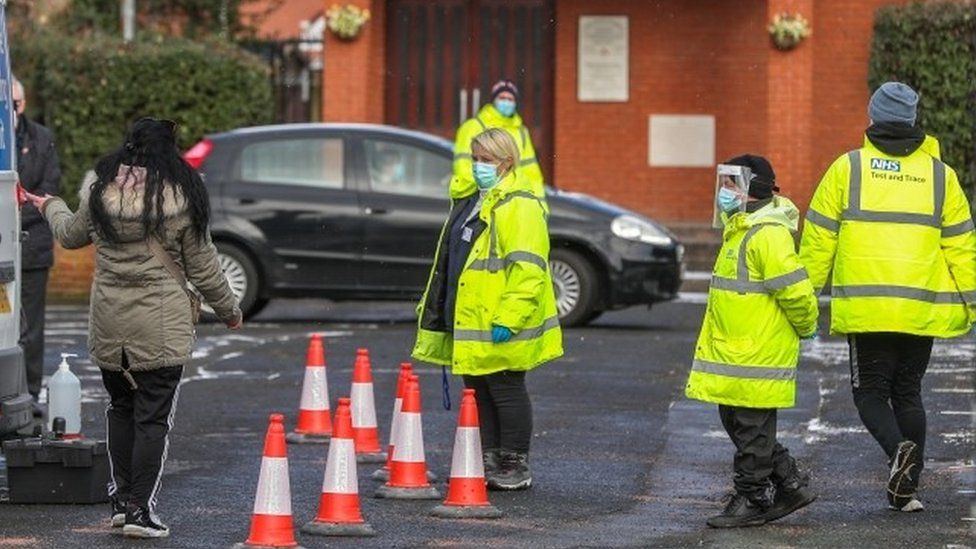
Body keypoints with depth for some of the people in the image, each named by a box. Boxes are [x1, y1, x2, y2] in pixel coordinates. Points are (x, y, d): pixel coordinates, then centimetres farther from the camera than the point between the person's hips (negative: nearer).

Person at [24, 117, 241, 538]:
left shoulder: (100, 188, 1)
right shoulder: (182, 196, -7)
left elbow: (71, 236, 19)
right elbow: (203, 268, -1)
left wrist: (51, 206, 41)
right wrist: (228, 310, 14)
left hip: (108, 325, 4)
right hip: (161, 327, -3)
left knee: (121, 409, 19)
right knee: (154, 417, 0)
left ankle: (121, 499, 21)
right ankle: (140, 509, -3)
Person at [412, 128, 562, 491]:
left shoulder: (519, 206, -13)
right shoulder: (468, 199, 16)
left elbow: (527, 269, -20)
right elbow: (449, 259, 25)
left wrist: (508, 318, -24)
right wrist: (435, 308, 22)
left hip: (499, 328, -9)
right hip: (467, 325, 9)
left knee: (505, 390, -1)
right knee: (478, 392, 12)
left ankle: (515, 468, 8)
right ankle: (488, 462, 20)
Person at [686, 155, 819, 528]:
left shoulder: (767, 235, -20)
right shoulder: (741, 229, 15)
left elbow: (794, 289, -22)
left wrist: (806, 328, -7)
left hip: (757, 355, -11)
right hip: (733, 352, 11)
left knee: (752, 430, -1)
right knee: (736, 423, 15)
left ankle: (751, 501, 8)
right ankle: (790, 486, 23)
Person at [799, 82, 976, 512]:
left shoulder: (847, 168, -1)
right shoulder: (940, 175, 5)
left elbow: (819, 238, 3)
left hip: (865, 308, -2)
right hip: (922, 310, 2)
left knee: (871, 391, 6)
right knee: (908, 392, 13)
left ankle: (899, 449, -22)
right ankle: (906, 488, 10)